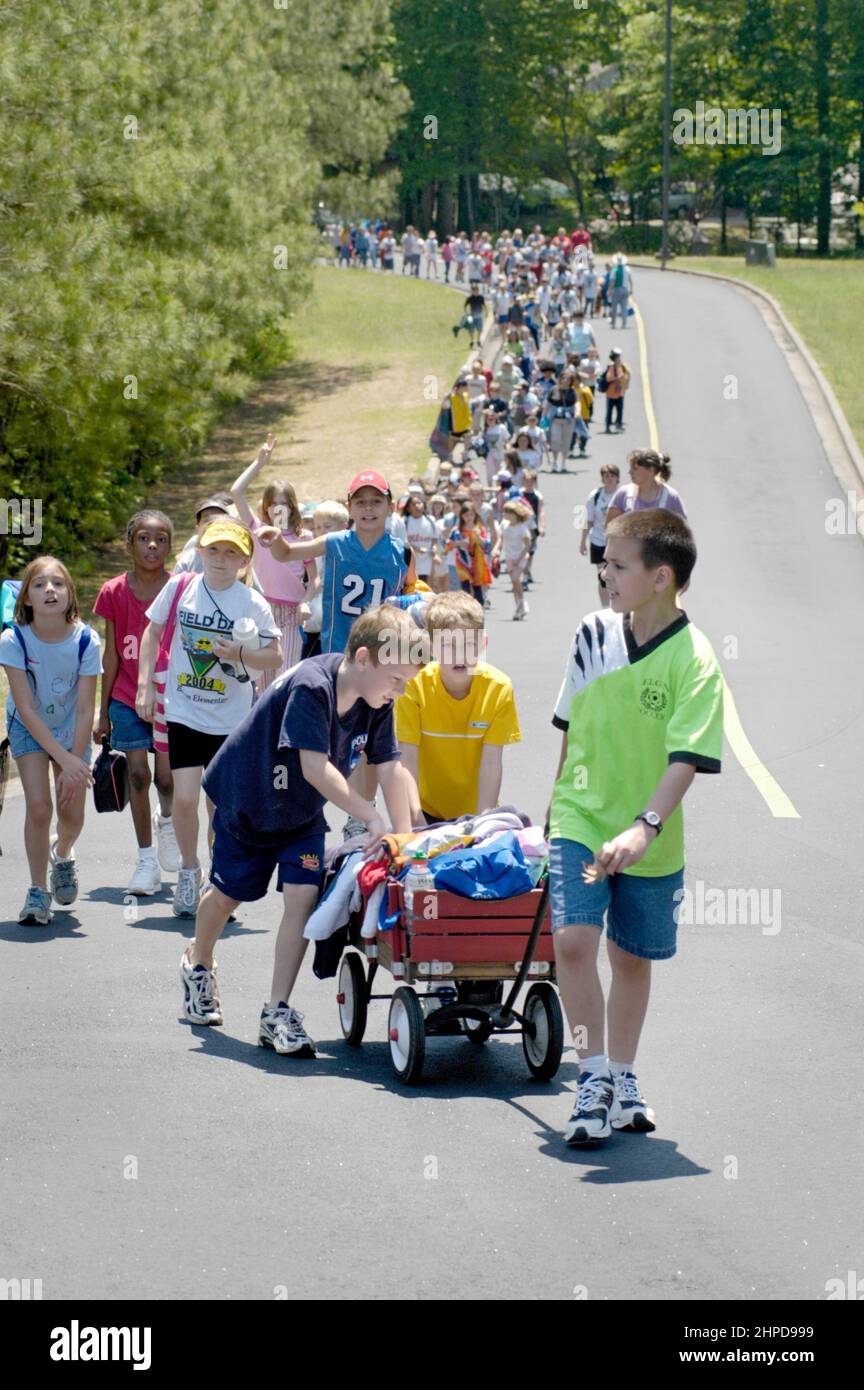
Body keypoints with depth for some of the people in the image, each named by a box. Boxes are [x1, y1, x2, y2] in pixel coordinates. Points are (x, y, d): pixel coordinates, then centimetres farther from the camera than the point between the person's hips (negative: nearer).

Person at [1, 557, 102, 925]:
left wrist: (74, 763, -20)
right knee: (38, 807, -15)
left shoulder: (86, 640, -24)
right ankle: (38, 891, 2)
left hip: (71, 729, 1)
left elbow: (85, 710, -17)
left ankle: (62, 853, 35)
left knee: (72, 814, -1)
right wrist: (66, 760, -26)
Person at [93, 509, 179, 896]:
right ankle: (146, 861, 8)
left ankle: (166, 821, 30)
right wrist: (104, 712, 6)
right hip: (127, 700, 1)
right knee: (138, 774, -3)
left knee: (166, 778, -5)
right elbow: (111, 655, 4)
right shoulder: (114, 592, -1)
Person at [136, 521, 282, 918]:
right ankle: (188, 870, 12)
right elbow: (153, 632, 10)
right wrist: (145, 684, 3)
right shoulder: (179, 588, -3)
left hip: (231, 719, 0)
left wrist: (239, 654, -21)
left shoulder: (252, 602, -7)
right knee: (184, 798, -10)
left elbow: (275, 657, -3)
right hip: (184, 713, 0)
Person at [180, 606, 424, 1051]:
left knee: (303, 896, -13)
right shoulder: (310, 687, -36)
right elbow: (316, 767, -39)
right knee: (228, 893, 14)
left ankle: (277, 1013, -7)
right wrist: (370, 818, -40)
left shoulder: (377, 704, -14)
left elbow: (389, 768, -7)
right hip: (246, 800, -4)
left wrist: (403, 836, -12)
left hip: (303, 814, 5)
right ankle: (198, 964, 45)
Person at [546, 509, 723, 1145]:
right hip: (581, 819, 2)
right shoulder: (594, 634, -3)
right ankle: (594, 1076, -4)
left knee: (633, 956, 13)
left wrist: (645, 828, -36)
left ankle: (623, 1081, 31)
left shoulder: (693, 661, -16)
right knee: (573, 939, -15)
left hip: (650, 841, -2)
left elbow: (686, 759, -24)